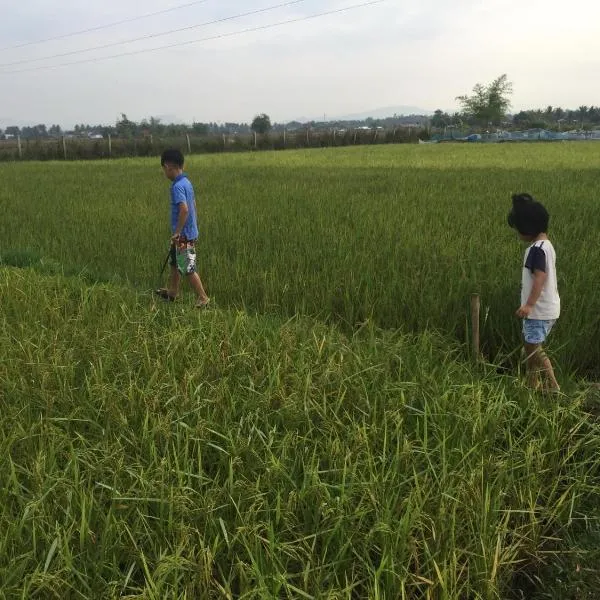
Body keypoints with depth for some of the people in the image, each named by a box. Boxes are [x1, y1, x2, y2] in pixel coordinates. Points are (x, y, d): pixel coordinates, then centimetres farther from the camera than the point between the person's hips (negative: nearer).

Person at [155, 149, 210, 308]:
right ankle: (172, 292, 36)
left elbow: (184, 209, -30)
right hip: (189, 231, 10)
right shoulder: (186, 182, 9)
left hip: (183, 235, -10)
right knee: (175, 263, 22)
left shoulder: (177, 186, -20)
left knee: (188, 269, -2)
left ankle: (203, 298, 5)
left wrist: (177, 232, -22)